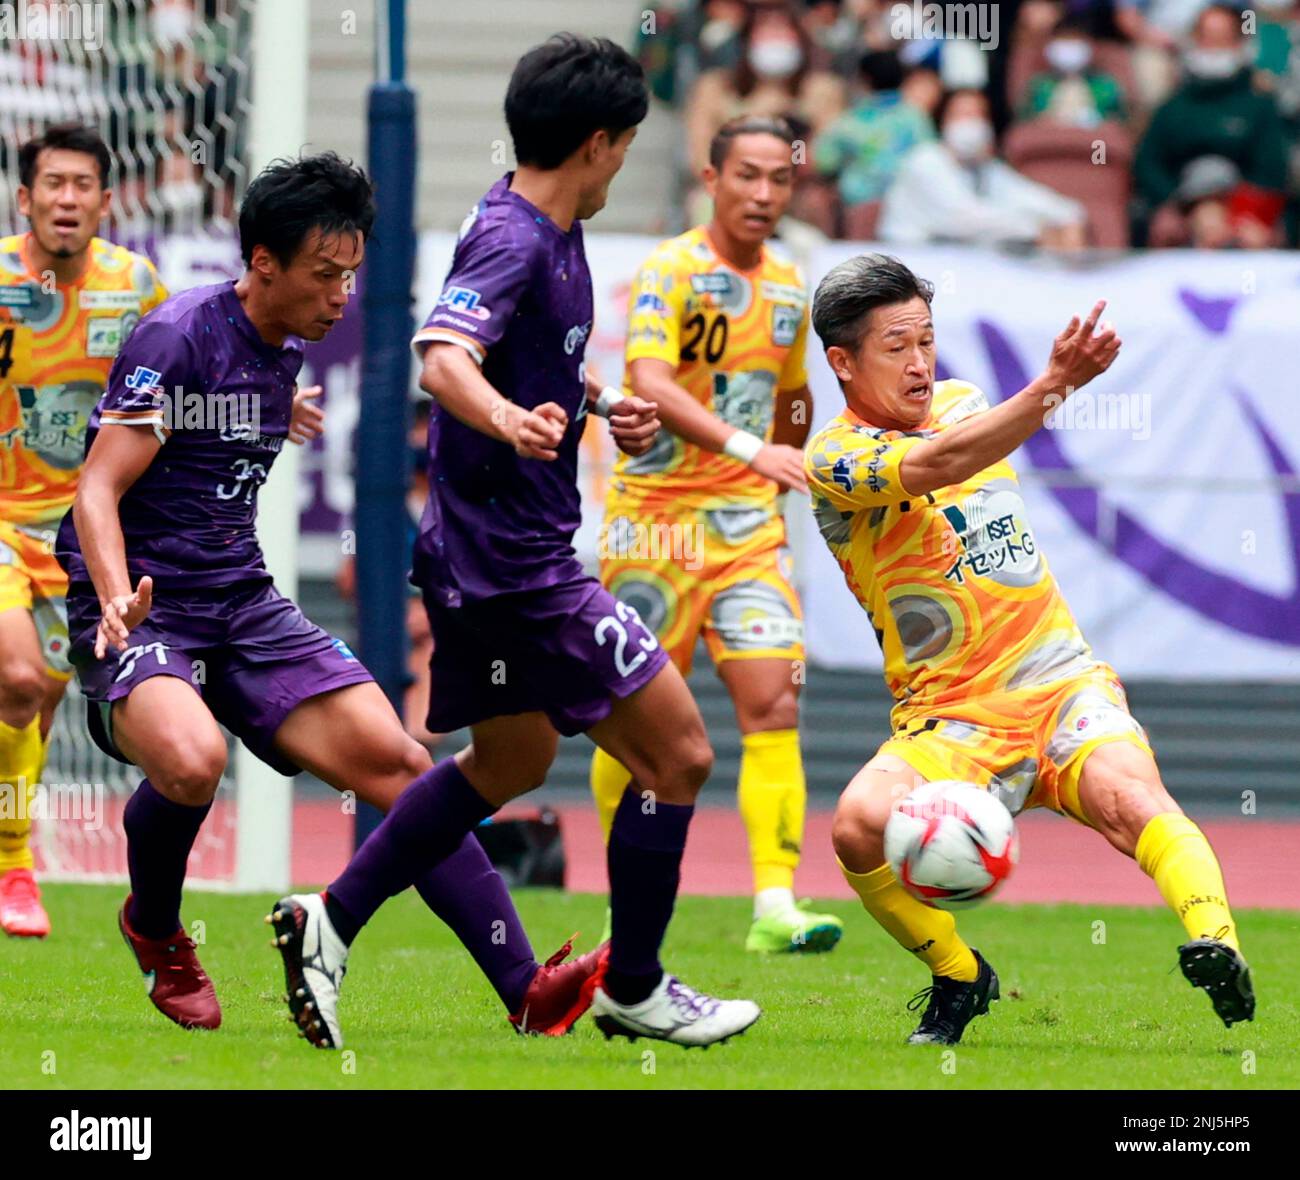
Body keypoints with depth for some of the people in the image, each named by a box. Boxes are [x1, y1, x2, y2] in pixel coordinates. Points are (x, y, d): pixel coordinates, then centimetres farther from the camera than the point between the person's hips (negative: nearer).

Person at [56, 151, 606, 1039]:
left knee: (393, 758, -9)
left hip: (243, 601, 7)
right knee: (191, 759, -35)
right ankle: (154, 932, -2)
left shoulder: (288, 351, 10)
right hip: (139, 609, -7)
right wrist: (119, 603, -36)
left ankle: (528, 991, -11)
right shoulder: (176, 339, -14)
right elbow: (99, 492, -20)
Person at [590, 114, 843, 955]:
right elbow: (650, 383, -27)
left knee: (774, 699, -11)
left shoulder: (789, 286, 8)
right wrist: (747, 448, -37)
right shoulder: (672, 271, -11)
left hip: (748, 522, 4)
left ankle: (775, 904, -15)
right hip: (656, 514, -4)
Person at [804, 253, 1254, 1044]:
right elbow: (938, 465, -29)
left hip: (1064, 685, 3)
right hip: (948, 721, -3)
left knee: (1127, 797, -29)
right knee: (862, 824, -29)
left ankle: (1218, 949, -48)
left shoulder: (962, 402, 13)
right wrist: (1050, 388, -41)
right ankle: (959, 977, -4)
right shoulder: (836, 459, -8)